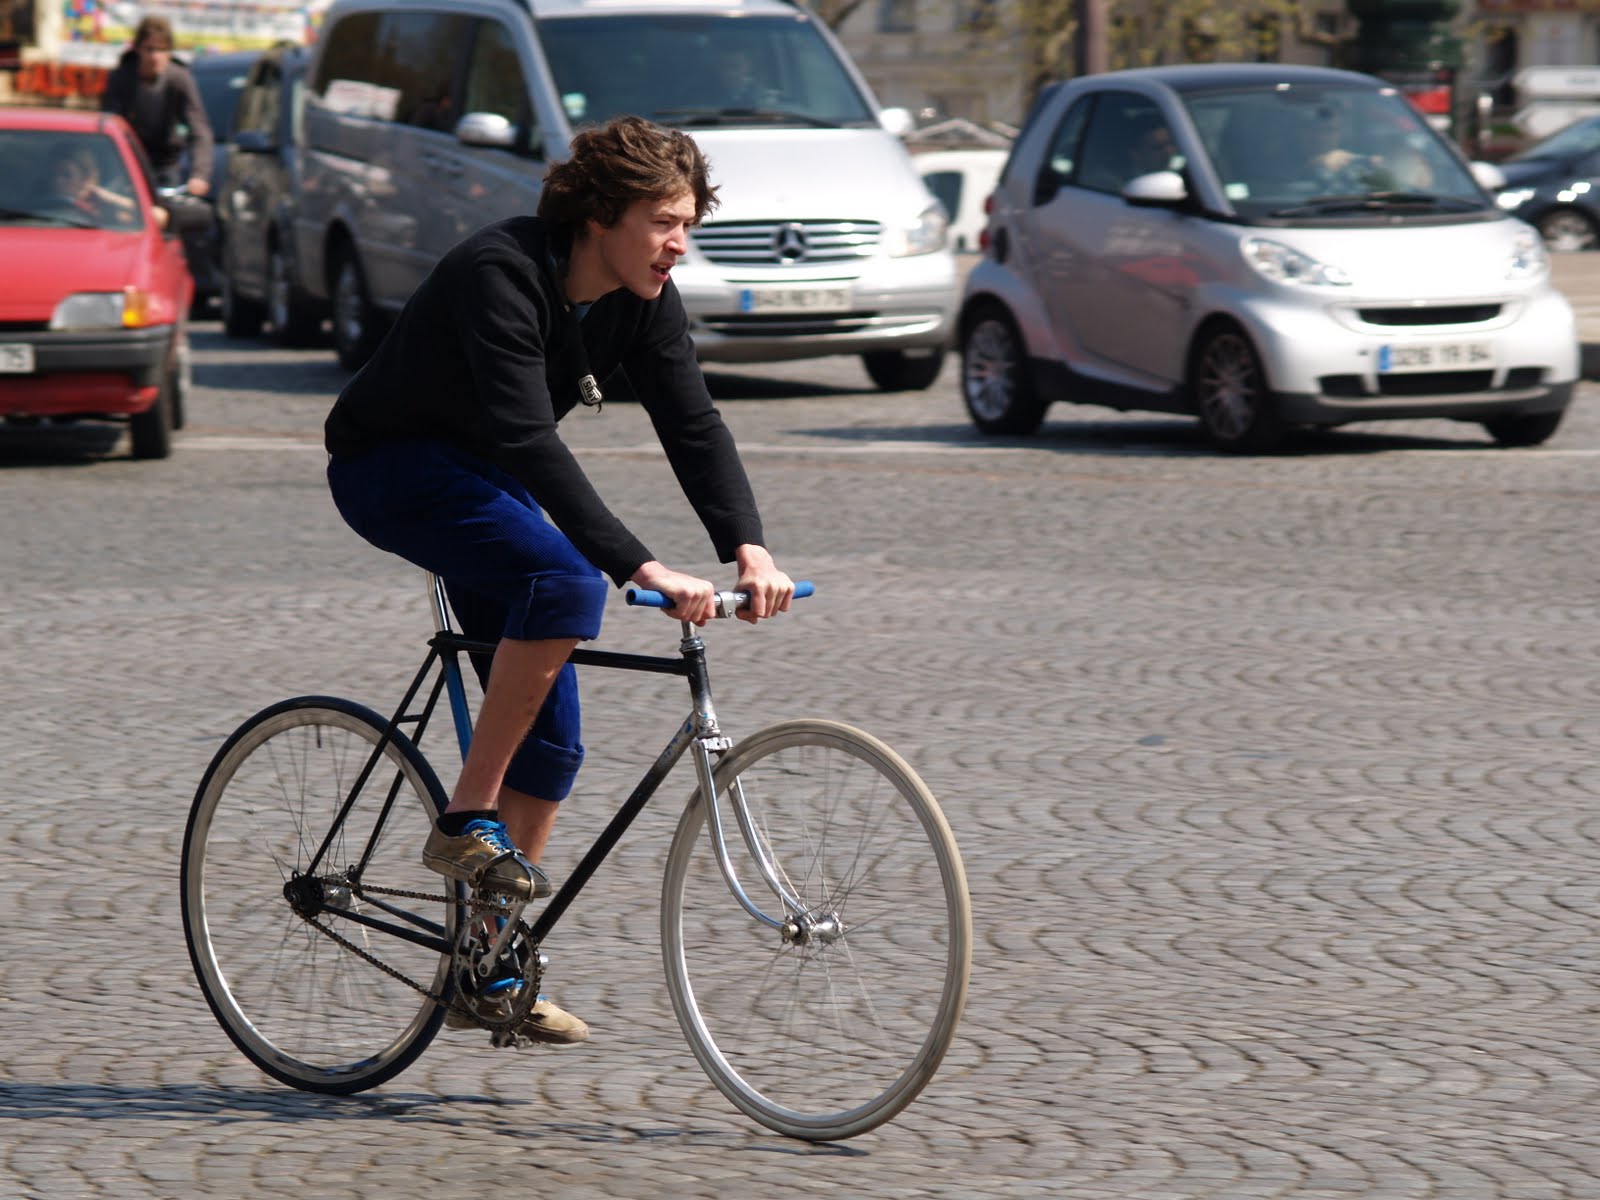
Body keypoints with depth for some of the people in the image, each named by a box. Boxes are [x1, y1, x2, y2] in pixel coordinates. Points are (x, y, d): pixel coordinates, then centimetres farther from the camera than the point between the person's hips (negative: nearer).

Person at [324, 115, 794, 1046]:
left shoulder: (643, 299, -7)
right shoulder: (501, 274, -30)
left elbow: (693, 422, -12)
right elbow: (530, 441, -39)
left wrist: (748, 546, -30)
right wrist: (642, 568, -45)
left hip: (483, 479, 8)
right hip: (391, 468, -8)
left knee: (552, 740, 1)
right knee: (566, 583, -34)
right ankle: (468, 822, -22)